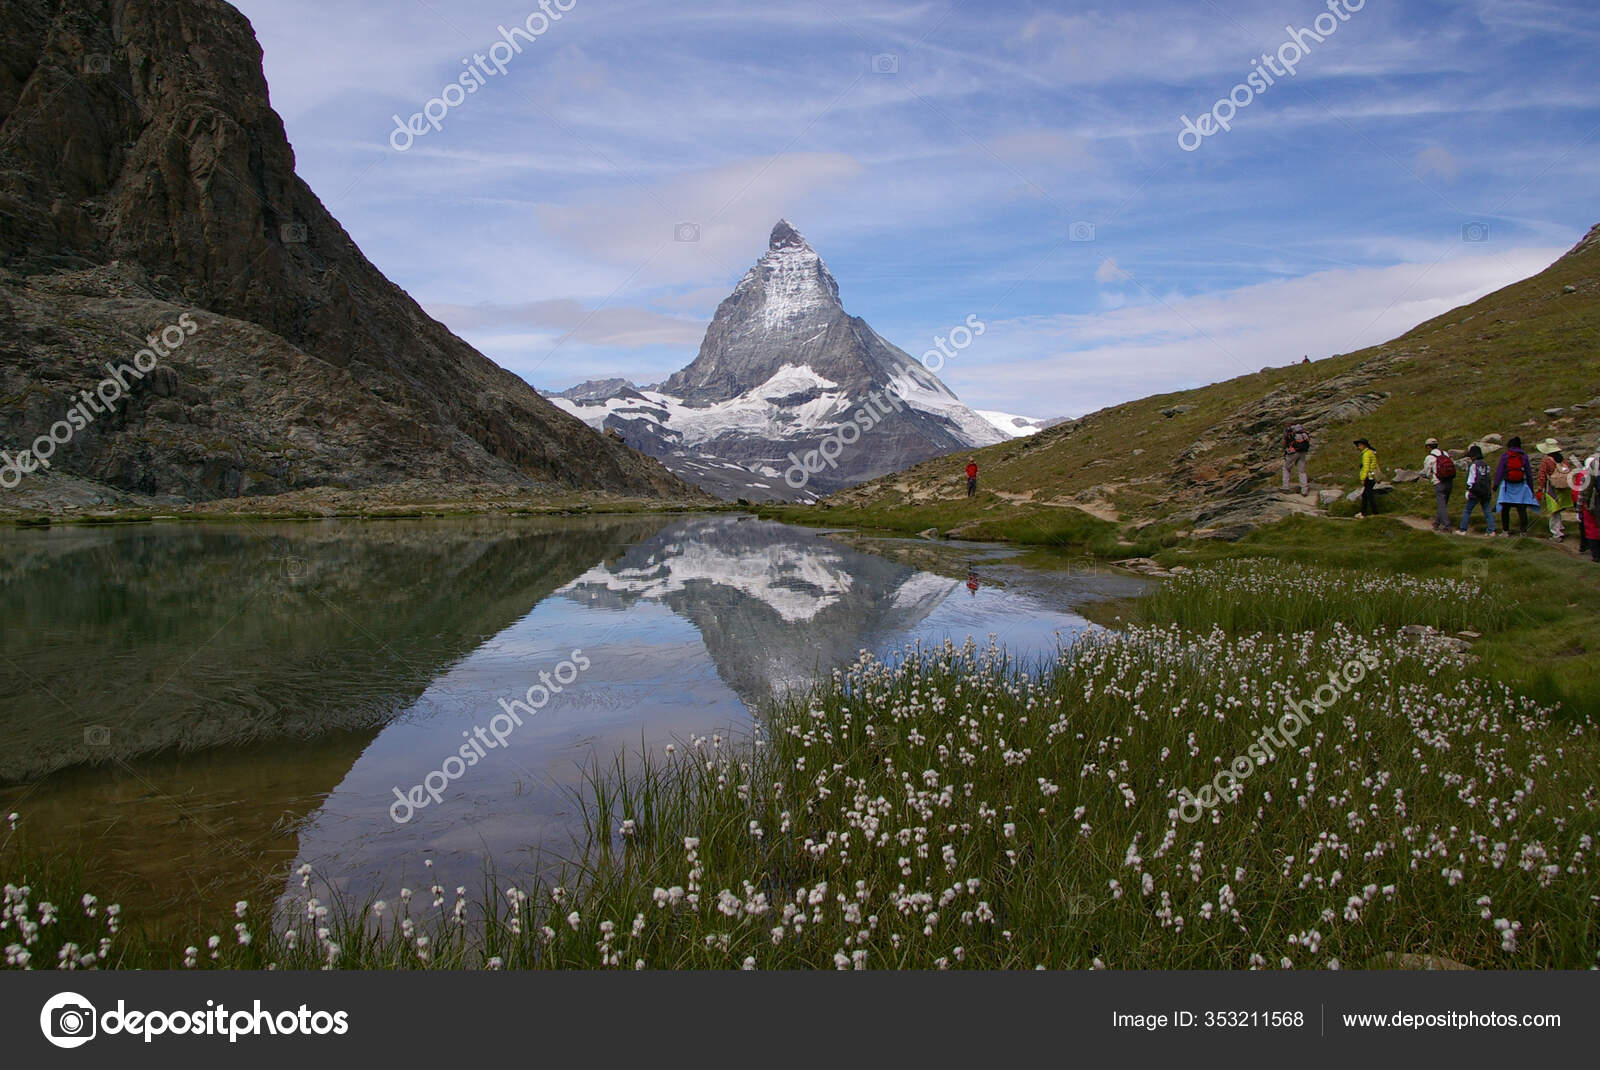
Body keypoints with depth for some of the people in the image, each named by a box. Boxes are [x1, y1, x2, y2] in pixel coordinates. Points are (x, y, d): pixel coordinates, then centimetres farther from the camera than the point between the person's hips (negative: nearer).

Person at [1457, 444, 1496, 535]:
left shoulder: (1473, 464, -9)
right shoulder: (1486, 464, 11)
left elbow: (1471, 479, -12)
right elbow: (1488, 479, 15)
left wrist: (1468, 491, -8)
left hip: (1475, 491, -6)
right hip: (1486, 492, 6)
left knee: (1467, 510, 3)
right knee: (1487, 511, 8)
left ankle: (1462, 530, 3)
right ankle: (1491, 530, 3)